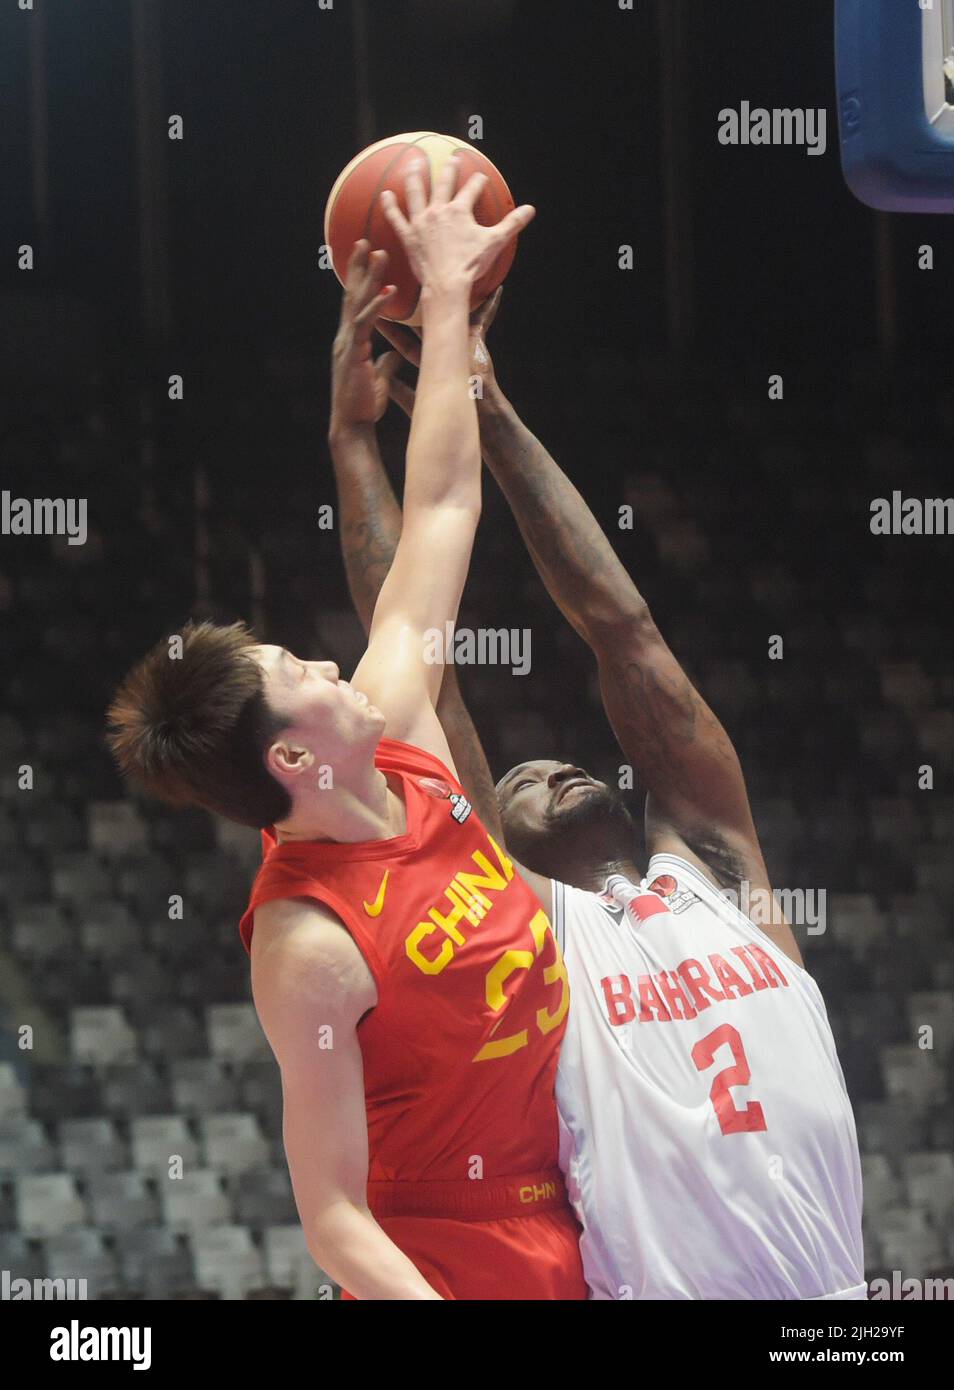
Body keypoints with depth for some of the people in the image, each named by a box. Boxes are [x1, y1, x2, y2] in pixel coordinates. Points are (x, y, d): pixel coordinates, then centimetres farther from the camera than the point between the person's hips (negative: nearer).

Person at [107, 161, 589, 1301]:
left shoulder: (401, 730, -2)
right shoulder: (307, 947, -23)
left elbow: (440, 502, 8)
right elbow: (332, 1217, -23)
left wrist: (447, 297, 12)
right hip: (446, 1266, -8)